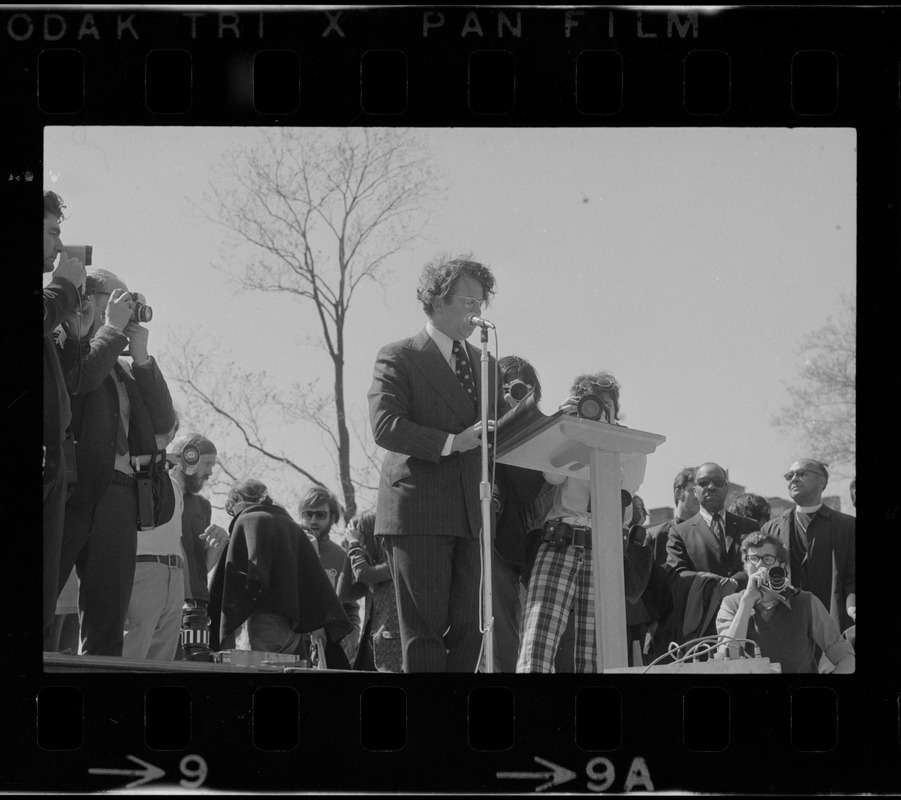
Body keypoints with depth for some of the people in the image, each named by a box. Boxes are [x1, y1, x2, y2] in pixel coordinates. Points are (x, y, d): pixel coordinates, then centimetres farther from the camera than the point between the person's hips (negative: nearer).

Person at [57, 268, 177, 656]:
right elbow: (79, 378, -14)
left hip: (120, 494, 7)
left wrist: (141, 354, 13)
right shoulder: (62, 344, 8)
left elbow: (165, 426, 17)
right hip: (72, 489, -7)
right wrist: (113, 328, 0)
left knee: (107, 625, -1)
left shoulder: (122, 368, 27)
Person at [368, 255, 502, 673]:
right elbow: (385, 426, -13)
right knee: (425, 630, -7)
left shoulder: (484, 363, 21)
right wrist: (452, 442, -22)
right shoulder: (398, 357, 0)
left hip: (470, 513, 6)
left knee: (468, 630, 1)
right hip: (418, 512, -6)